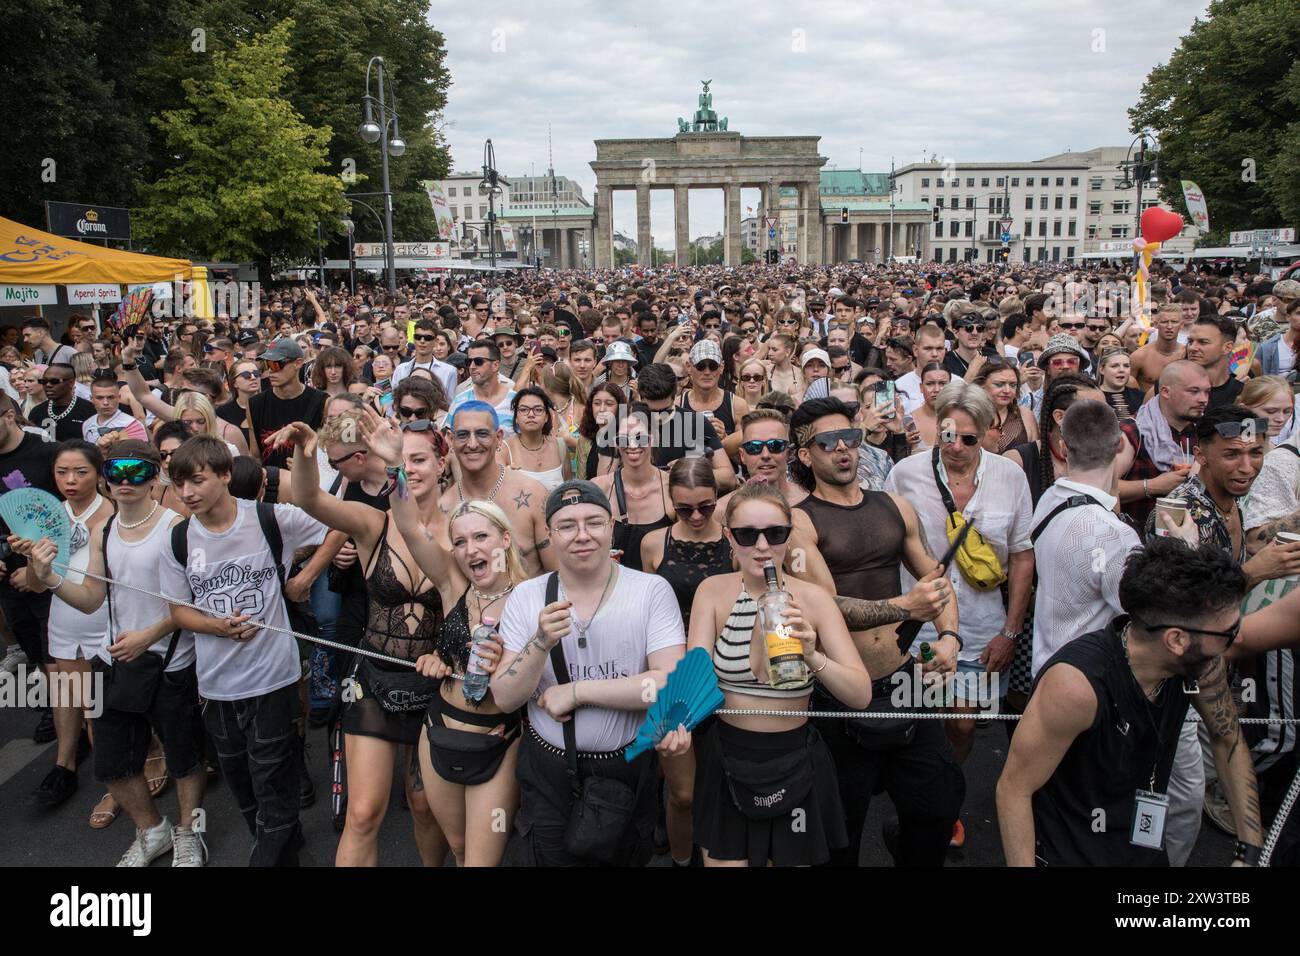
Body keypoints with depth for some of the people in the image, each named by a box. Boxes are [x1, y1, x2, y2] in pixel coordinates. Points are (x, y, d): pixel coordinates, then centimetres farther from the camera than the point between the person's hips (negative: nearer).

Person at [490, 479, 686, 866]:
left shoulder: (652, 590, -12)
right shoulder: (526, 597, -6)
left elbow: (672, 684, -21)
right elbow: (505, 698, -9)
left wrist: (576, 691, -20)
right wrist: (542, 643, -27)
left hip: (630, 769, 0)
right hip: (548, 773, 1)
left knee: (628, 857, 21)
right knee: (553, 857, 17)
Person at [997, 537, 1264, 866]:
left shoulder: (1203, 662, -15)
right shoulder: (1076, 683, -35)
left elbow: (1229, 741, 4)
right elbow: (1013, 788, -26)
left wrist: (1251, 850, 0)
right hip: (1065, 856, -6)